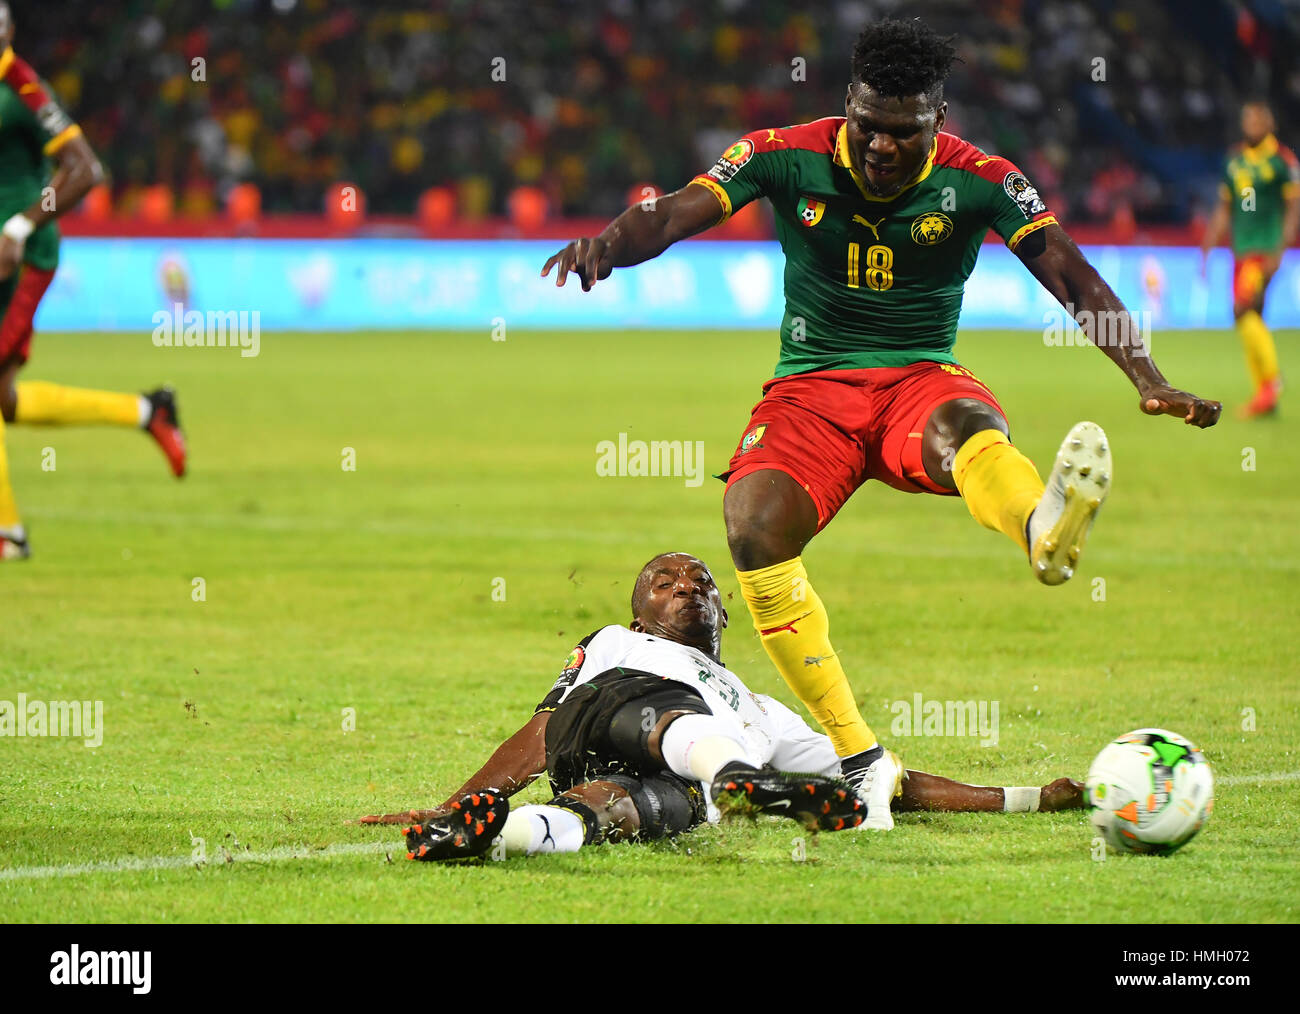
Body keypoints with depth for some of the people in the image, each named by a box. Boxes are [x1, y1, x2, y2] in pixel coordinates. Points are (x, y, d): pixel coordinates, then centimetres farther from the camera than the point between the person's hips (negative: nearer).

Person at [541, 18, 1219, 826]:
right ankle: (859, 759, -24)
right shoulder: (789, 157, -3)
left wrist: (1150, 381, -25)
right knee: (754, 523, -30)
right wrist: (606, 243, -33)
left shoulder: (976, 180, -5)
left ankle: (1047, 530, -79)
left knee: (966, 426, -39)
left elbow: (1071, 275, -12)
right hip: (812, 388, 1)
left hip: (922, 380, -1)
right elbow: (671, 218, -10)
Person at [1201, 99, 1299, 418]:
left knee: (1244, 310, -19)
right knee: (1249, 320, 4)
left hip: (1266, 249, -6)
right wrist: (1207, 249, 16)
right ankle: (1265, 396, 10)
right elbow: (1224, 209, 20)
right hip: (1240, 249, 6)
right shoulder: (1235, 159, 13)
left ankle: (1272, 381, -9)